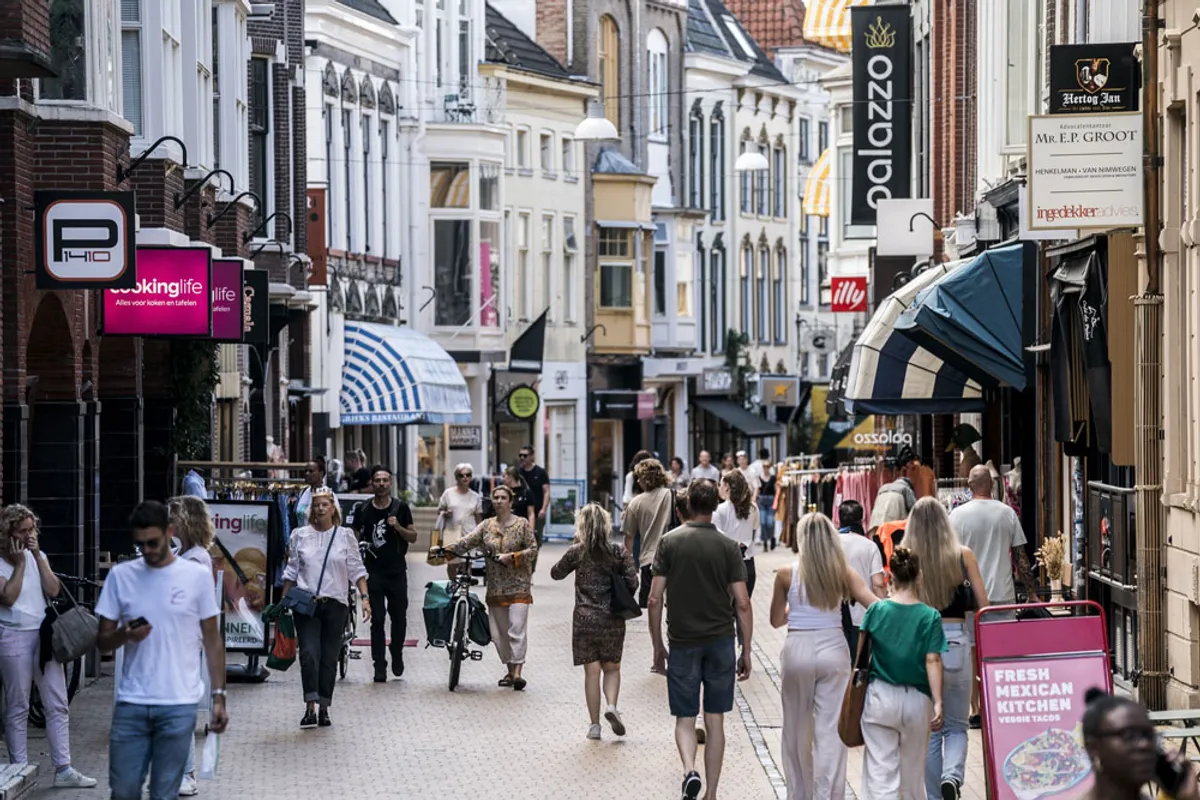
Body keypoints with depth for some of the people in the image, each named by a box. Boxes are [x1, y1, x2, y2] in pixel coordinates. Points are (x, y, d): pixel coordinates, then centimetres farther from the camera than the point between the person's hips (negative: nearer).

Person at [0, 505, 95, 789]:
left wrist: (37, 556, -5)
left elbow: (53, 590, 0)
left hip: (44, 634, 5)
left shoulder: (38, 556, 11)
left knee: (57, 705, 3)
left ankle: (64, 770, 6)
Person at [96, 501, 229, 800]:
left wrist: (219, 697, -1)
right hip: (130, 704, 2)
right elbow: (102, 642, 8)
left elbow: (213, 641, 5)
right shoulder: (120, 576, 4)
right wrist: (124, 636, -15)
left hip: (179, 706, -2)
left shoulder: (197, 576, 1)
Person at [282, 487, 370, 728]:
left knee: (329, 658, 3)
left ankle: (324, 709, 12)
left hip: (335, 603, 0)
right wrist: (283, 601, 7)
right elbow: (291, 571, 12)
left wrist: (365, 597, -5)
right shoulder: (300, 536, 7)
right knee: (309, 654, -15)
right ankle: (310, 708, -15)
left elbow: (357, 570, 5)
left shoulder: (345, 536, 5)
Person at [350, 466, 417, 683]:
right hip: (373, 571, 0)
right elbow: (355, 538, 9)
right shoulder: (363, 509, 3)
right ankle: (380, 666, 1)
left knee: (399, 617, 6)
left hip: (397, 571, 0)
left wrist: (398, 527, -13)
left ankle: (397, 655, 30)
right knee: (377, 620, -2)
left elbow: (413, 537, 5)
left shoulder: (400, 507, 3)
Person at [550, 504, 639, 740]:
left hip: (584, 620, -1)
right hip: (612, 620, 1)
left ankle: (594, 724, 6)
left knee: (591, 672, 5)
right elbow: (632, 583, -5)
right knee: (612, 668, 14)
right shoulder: (619, 552, -4)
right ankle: (611, 705, -12)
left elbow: (556, 573, 10)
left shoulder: (576, 552, -5)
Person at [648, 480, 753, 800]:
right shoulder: (728, 547, -3)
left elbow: (655, 599, -4)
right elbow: (742, 603, -5)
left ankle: (689, 770, -20)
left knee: (685, 718, 7)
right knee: (715, 720, 9)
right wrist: (746, 652, 3)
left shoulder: (669, 542, -3)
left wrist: (658, 647, 5)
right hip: (720, 641, 1)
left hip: (682, 642, 0)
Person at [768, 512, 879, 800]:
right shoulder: (844, 573, -3)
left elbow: (776, 620, 7)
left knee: (796, 730, 15)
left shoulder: (787, 575, -4)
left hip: (797, 649, 0)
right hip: (833, 649, 0)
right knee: (831, 730, 0)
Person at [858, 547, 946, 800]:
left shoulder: (876, 610, -5)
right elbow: (932, 661, -12)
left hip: (880, 696, 0)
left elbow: (862, 651, 2)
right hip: (916, 700, 0)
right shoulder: (930, 617, -7)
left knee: (880, 770, -2)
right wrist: (938, 702, -13)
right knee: (913, 768, 16)